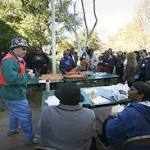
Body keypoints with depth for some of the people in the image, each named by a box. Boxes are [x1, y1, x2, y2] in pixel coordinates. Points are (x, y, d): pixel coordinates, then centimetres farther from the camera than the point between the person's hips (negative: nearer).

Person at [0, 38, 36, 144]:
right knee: (25, 116, 1)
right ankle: (30, 138, 17)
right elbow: (12, 79, -36)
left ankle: (12, 129, 50)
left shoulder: (15, 59, 9)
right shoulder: (9, 61, -26)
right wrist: (28, 76, -24)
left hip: (13, 93, 11)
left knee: (15, 112, 29)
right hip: (14, 95, -11)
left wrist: (27, 73, 0)